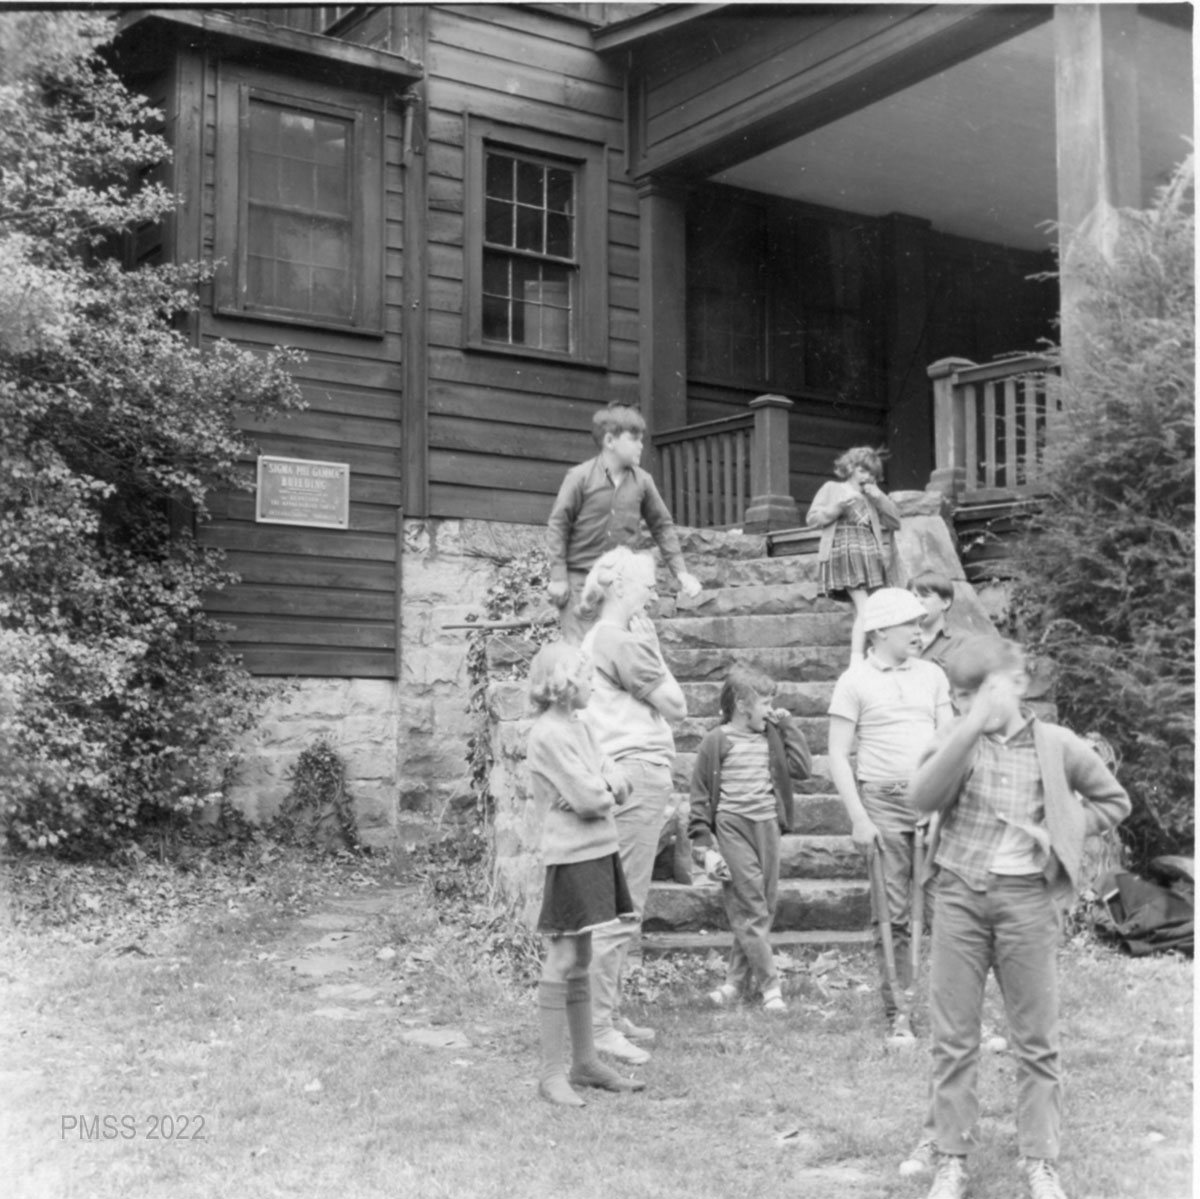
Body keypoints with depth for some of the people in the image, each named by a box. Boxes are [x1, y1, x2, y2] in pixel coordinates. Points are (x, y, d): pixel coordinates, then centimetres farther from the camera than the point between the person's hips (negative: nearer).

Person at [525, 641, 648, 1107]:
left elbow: (618, 785, 9)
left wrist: (599, 790, -10)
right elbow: (589, 799, -19)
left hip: (598, 851, 9)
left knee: (580, 962, 15)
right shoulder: (547, 735, -15)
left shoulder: (579, 727, 14)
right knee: (562, 963, -4)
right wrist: (604, 793, 1)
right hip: (571, 856, -9)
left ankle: (585, 1062, 23)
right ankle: (552, 1074, 3)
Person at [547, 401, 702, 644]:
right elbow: (559, 524, -5)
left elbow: (662, 526, 12)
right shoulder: (580, 477, -9)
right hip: (580, 579, -4)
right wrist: (558, 577, -8)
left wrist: (681, 572, 7)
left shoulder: (642, 481, 2)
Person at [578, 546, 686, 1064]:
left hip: (629, 773, 11)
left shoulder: (600, 639, 19)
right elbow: (676, 705, -7)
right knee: (622, 908, -9)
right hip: (638, 772, -11)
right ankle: (597, 1026, -7)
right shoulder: (621, 640, -13)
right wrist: (650, 646, -1)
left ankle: (605, 1014, 22)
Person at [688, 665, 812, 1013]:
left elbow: (803, 768, 4)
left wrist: (788, 727, 4)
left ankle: (737, 981, 18)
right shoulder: (717, 742, -5)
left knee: (762, 908, 7)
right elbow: (700, 797, -3)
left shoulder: (771, 736, 11)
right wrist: (704, 847, -8)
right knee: (750, 909, -6)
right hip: (732, 828, -6)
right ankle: (770, 986, -1)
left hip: (767, 827, 6)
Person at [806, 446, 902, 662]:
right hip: (844, 551, -5)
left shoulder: (872, 497, 26)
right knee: (864, 608, -20)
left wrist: (879, 497, 6)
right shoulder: (832, 488, 14)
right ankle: (856, 661, -25)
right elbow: (812, 519, 5)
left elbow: (896, 522, 20)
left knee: (861, 611, -1)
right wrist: (839, 506, -10)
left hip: (869, 553, 5)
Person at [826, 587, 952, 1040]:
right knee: (891, 914, 1)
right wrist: (858, 818, -9)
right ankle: (898, 1013, 9)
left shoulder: (932, 675, 11)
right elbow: (838, 756, -2)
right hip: (883, 802, -3)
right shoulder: (855, 681, -1)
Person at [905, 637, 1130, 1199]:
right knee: (952, 1036, 6)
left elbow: (1114, 800, 14)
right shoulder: (953, 740, 0)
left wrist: (1063, 830, -2)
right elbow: (921, 798, -19)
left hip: (1027, 896, 0)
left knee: (1036, 1038, 7)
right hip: (960, 893, 0)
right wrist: (969, 728, -26)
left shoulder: (1058, 745, 1)